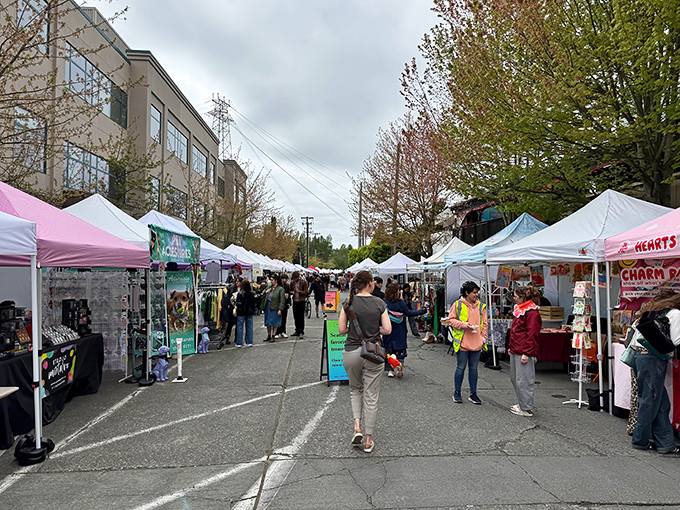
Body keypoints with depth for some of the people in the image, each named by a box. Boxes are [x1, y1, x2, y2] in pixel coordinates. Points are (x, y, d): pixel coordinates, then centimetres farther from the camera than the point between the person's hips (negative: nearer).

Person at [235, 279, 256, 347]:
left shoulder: (240, 293, -15)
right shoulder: (251, 293, 0)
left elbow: (239, 303, -15)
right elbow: (253, 302, 7)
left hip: (241, 312, -4)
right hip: (250, 312, 5)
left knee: (240, 327, 4)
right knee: (249, 327, 10)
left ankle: (239, 343, 7)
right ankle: (249, 342, 15)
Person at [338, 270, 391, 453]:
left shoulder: (348, 303, -4)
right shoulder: (379, 303, -5)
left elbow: (341, 330, -4)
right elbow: (387, 330, -6)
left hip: (352, 352, 1)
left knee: (355, 389, 24)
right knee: (371, 396, 10)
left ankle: (357, 427, 8)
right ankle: (368, 440, 16)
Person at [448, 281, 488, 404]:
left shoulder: (481, 306, 7)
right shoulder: (457, 305, -4)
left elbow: (485, 323, 12)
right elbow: (451, 320, -2)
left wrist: (483, 338, 2)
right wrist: (464, 324, -14)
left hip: (476, 343, 4)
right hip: (462, 342, -3)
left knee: (473, 368, 11)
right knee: (461, 368, 4)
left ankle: (473, 394, 20)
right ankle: (457, 393, 18)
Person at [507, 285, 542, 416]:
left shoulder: (532, 313, -15)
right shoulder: (519, 309, 15)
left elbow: (531, 335, -19)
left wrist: (526, 353, -21)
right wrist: (511, 346, 23)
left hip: (524, 353, -10)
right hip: (515, 351, 10)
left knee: (523, 381, -4)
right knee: (515, 378, 17)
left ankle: (526, 409, 6)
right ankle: (522, 403, 30)